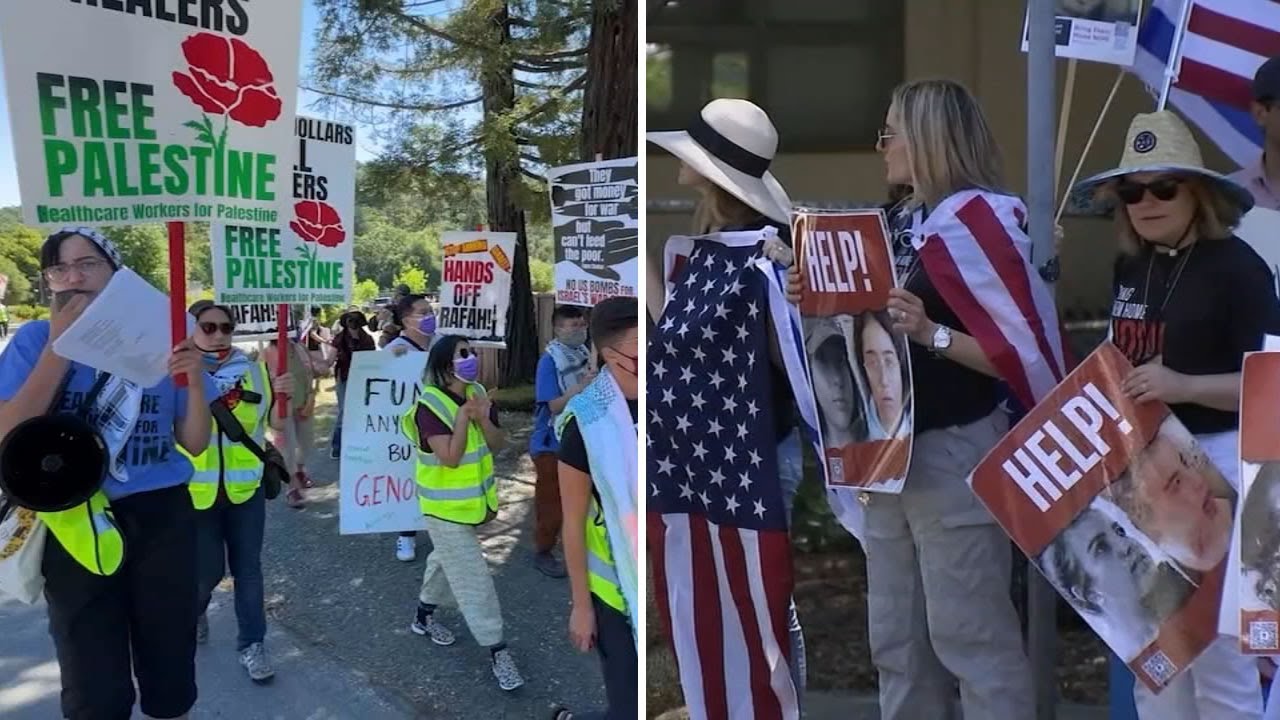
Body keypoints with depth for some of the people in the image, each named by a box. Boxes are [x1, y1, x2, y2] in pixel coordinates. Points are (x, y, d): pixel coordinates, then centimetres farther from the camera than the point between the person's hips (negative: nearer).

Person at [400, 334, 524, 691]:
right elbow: (450, 458, -29)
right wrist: (463, 416, -28)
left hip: (472, 501, 8)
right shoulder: (430, 406, -24)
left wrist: (483, 418, -19)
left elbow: (498, 445, -2)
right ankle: (498, 651, 6)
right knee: (473, 579, -3)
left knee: (446, 561, 27)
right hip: (446, 508, -8)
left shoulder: (478, 394, -3)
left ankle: (424, 617, 49)